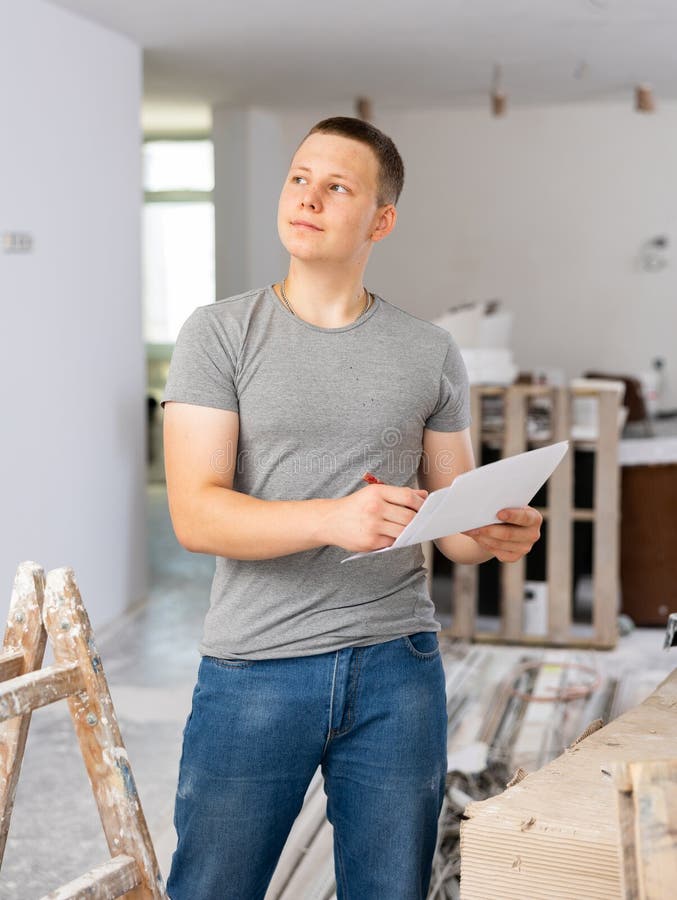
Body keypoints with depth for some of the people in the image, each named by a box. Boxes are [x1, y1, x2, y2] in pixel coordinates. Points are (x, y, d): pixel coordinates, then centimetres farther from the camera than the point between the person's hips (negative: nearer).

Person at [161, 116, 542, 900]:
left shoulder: (430, 353, 7)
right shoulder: (221, 334, -2)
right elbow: (195, 516, -11)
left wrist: (498, 535, -14)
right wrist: (333, 519, -27)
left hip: (396, 665, 2)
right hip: (255, 669, -2)